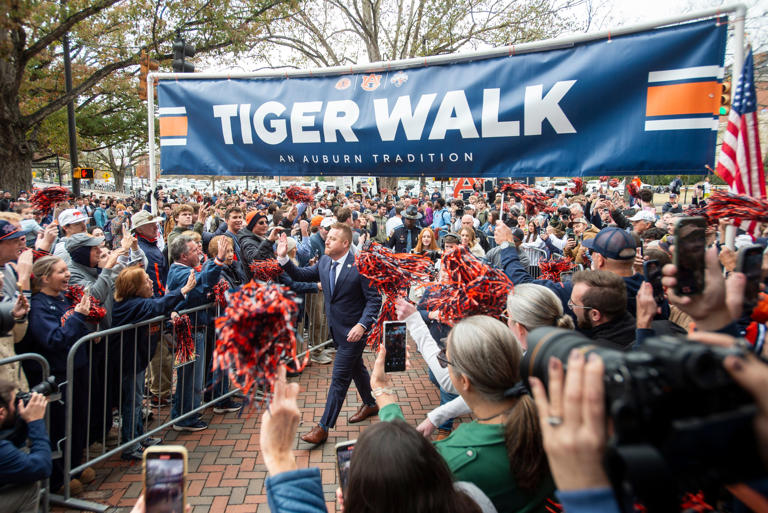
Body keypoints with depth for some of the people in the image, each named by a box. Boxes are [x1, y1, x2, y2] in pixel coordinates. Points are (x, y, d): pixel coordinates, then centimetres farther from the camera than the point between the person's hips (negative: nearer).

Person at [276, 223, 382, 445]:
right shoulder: (324, 262, 1)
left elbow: (374, 299, -18)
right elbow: (301, 275, 6)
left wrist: (362, 325, -28)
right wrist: (283, 258, -8)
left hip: (353, 330, -7)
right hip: (336, 328, 8)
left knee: (339, 377, -3)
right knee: (355, 367, 24)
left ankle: (323, 428, 5)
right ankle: (370, 404, 46)